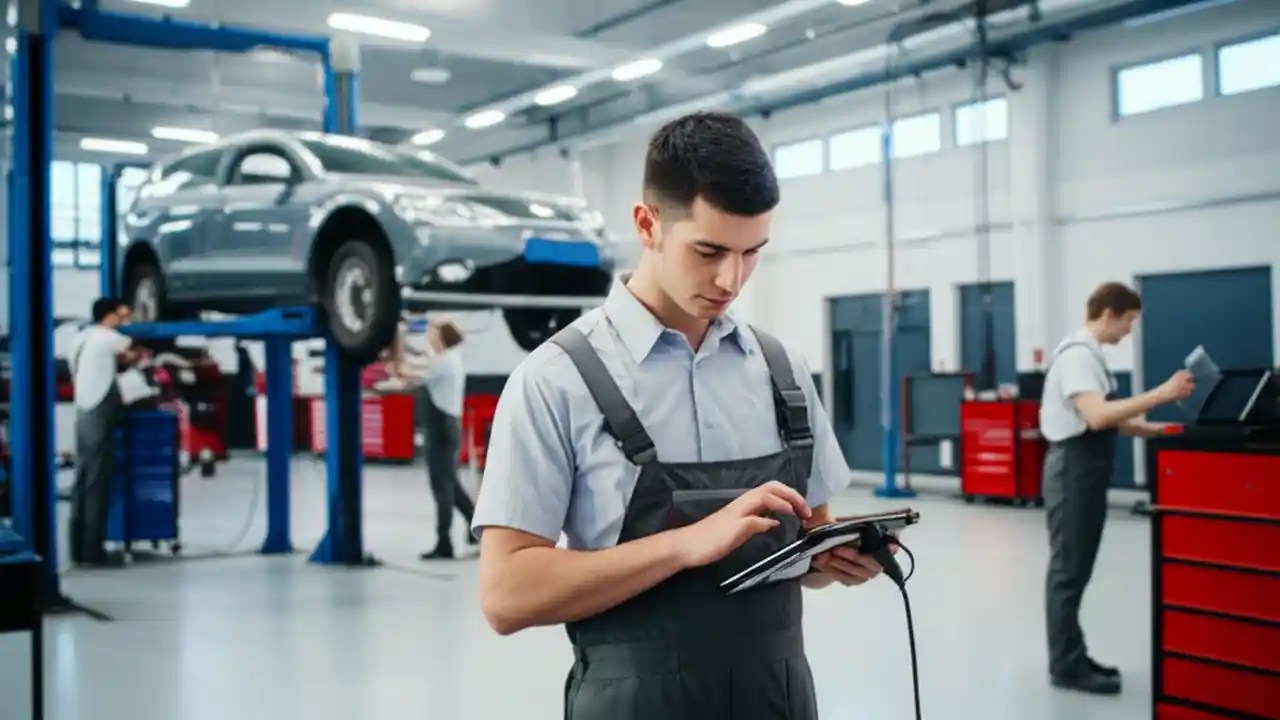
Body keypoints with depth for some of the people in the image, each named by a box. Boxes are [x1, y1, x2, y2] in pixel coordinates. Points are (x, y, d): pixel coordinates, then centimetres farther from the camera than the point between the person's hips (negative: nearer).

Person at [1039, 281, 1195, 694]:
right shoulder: (1077, 354, -17)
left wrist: (1150, 429, 11)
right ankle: (1067, 666, 3)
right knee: (1069, 569, -4)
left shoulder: (1091, 354, 14)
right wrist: (1161, 394, -29)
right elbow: (1096, 417, -30)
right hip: (1074, 468, -10)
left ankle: (1072, 658, 22)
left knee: (1077, 569, 14)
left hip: (1087, 470, 10)